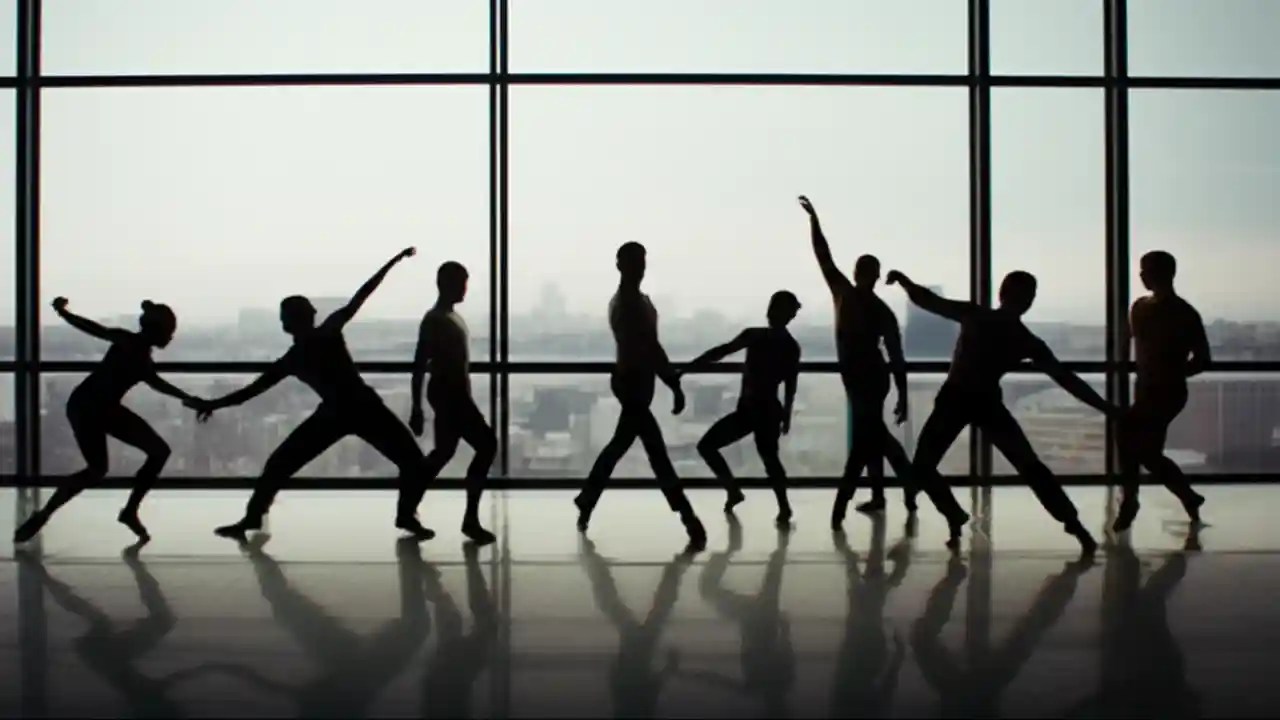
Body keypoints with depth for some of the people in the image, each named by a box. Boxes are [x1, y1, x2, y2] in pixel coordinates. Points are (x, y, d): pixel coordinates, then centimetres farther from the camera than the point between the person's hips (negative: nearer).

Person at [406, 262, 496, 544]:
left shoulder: (450, 316, 16)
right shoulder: (435, 319, -14)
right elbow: (420, 365, -17)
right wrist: (417, 409, -19)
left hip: (455, 394, 10)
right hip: (448, 394, -10)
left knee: (444, 452, 11)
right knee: (487, 445, -12)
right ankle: (471, 519, -6)